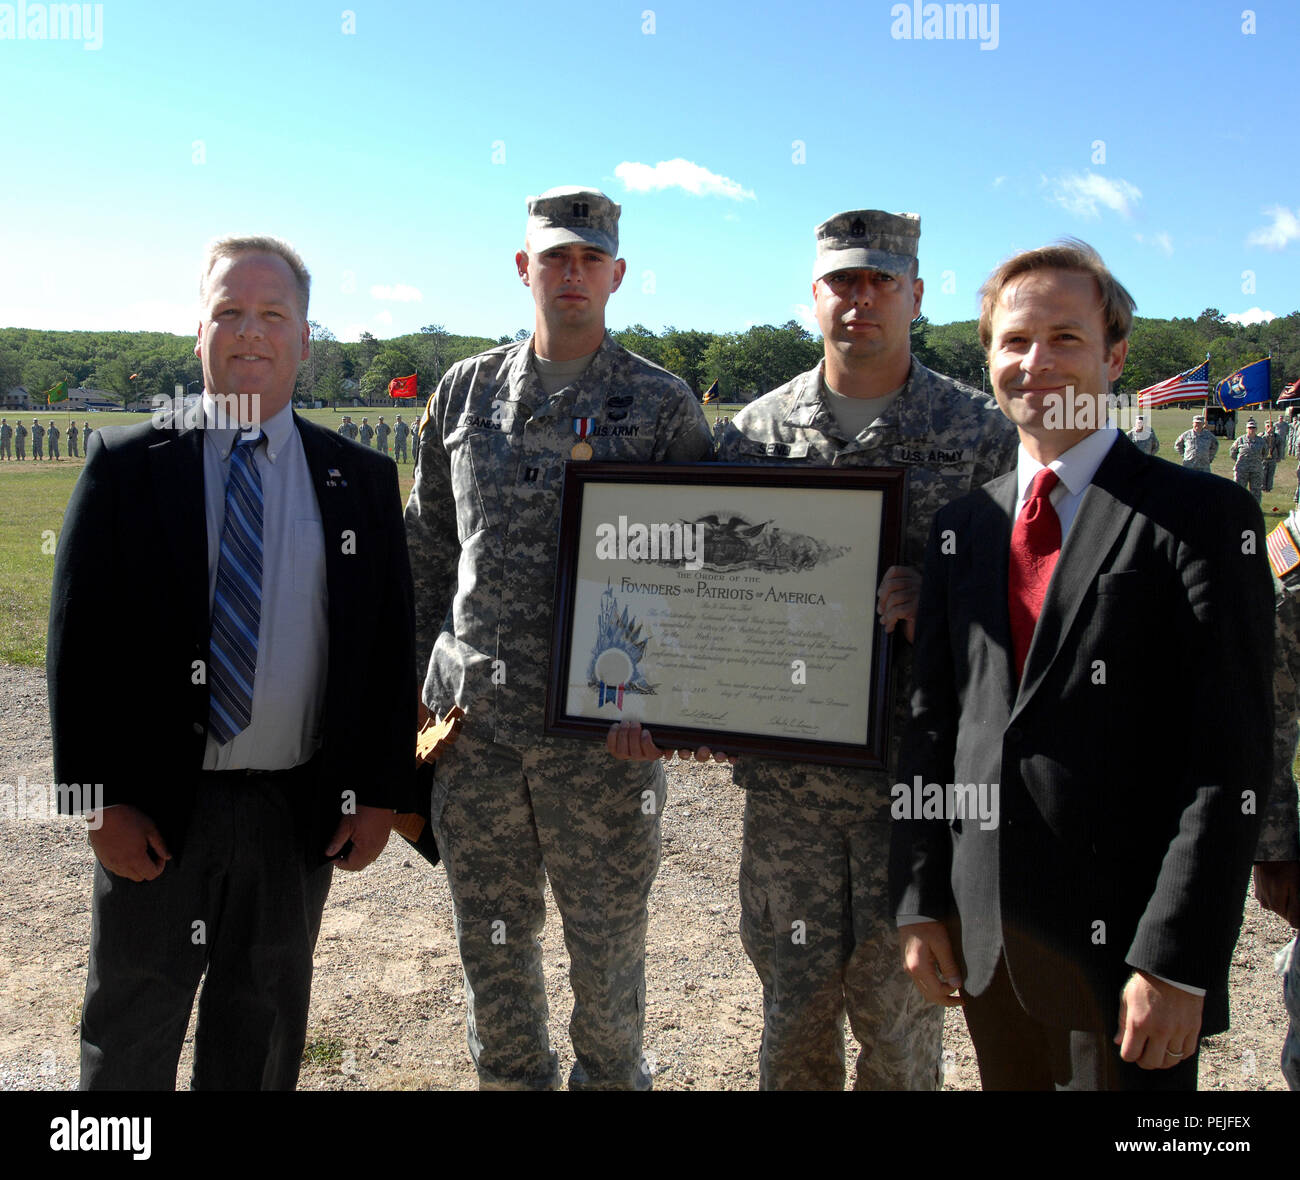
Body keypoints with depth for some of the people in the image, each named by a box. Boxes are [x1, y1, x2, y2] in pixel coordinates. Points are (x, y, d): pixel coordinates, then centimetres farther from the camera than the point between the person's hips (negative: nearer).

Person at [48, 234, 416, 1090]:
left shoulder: (363, 482, 2)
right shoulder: (127, 467, -2)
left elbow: (391, 647, 2)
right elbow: (78, 642, -3)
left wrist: (381, 792, -2)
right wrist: (102, 798, -8)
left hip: (300, 812, 1)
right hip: (156, 808, -1)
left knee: (265, 1032, 19)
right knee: (131, 1034, 15)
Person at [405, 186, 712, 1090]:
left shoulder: (663, 404, 0)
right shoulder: (465, 390, 9)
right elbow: (428, 546, 14)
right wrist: (410, 679, 10)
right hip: (471, 713, 3)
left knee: (606, 940, 11)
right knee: (492, 938, 17)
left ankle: (611, 1076, 36)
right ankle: (512, 1076, 39)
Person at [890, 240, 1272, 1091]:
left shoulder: (1200, 516, -7)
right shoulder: (964, 525, 9)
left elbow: (1231, 758, -12)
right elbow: (932, 723, 9)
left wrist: (1177, 960, -16)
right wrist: (922, 903, 5)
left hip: (1121, 948, -4)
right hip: (987, 934, 5)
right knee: (1010, 1082, 19)